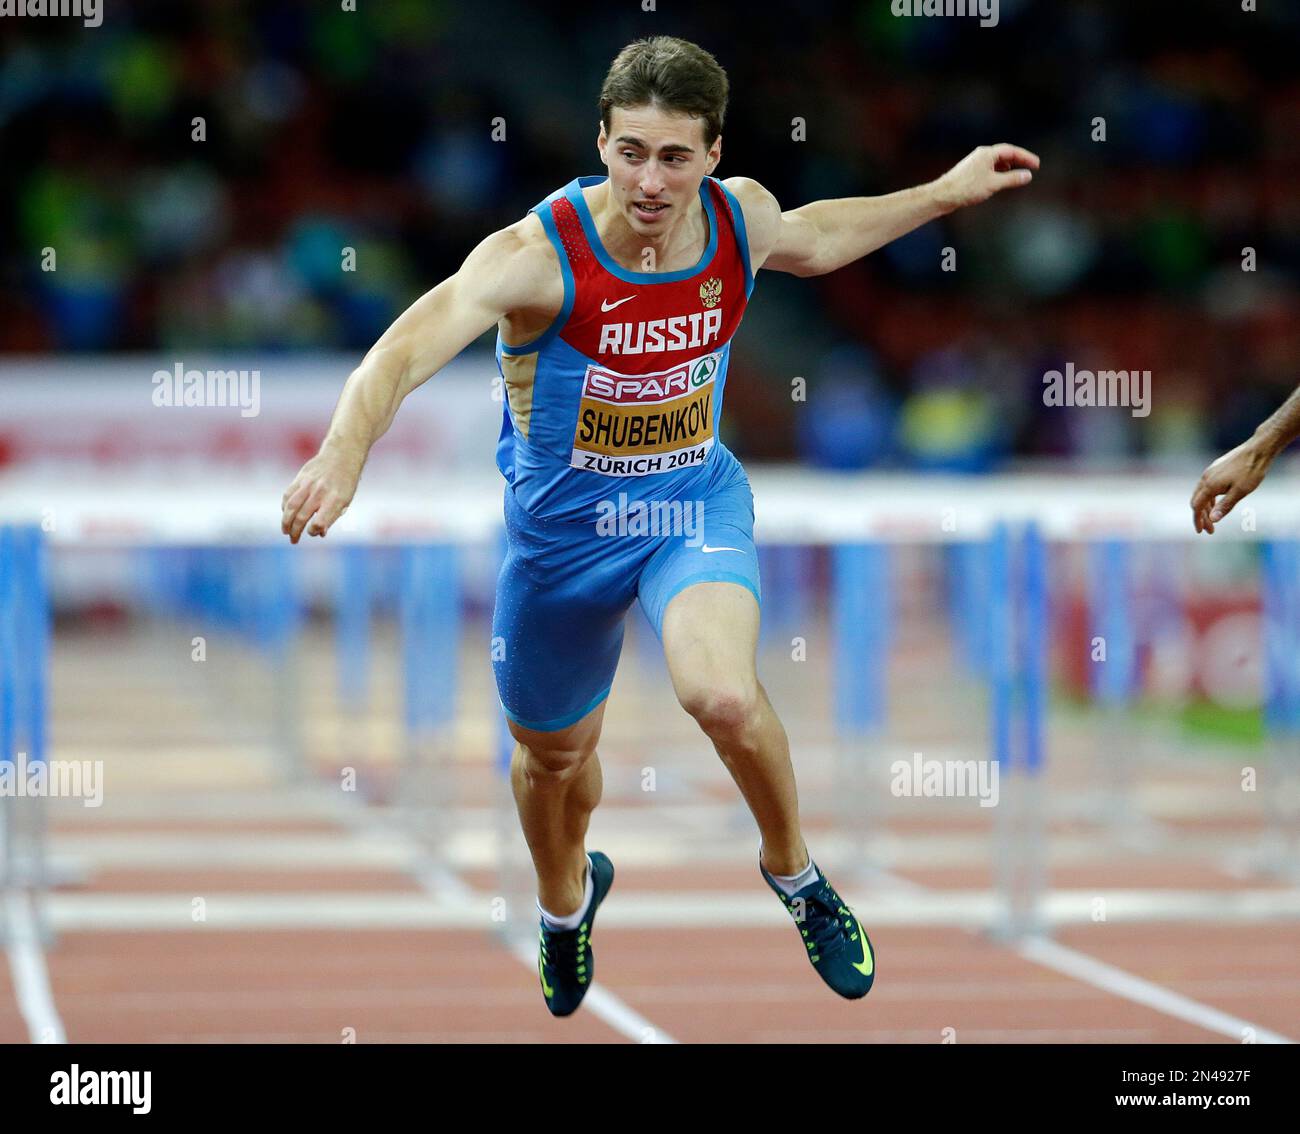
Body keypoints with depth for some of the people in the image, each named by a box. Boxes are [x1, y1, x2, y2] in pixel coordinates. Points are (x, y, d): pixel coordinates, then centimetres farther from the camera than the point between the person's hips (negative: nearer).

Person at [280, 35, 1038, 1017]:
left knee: (724, 694, -30)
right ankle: (566, 899, 58)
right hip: (565, 528, -1)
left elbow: (810, 242, 14)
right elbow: (408, 349, -45)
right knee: (554, 755, 21)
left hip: (695, 504, 1)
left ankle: (794, 871, 1)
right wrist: (346, 449, -64)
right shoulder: (538, 256, -29)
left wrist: (944, 194, 16)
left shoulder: (739, 218, -13)